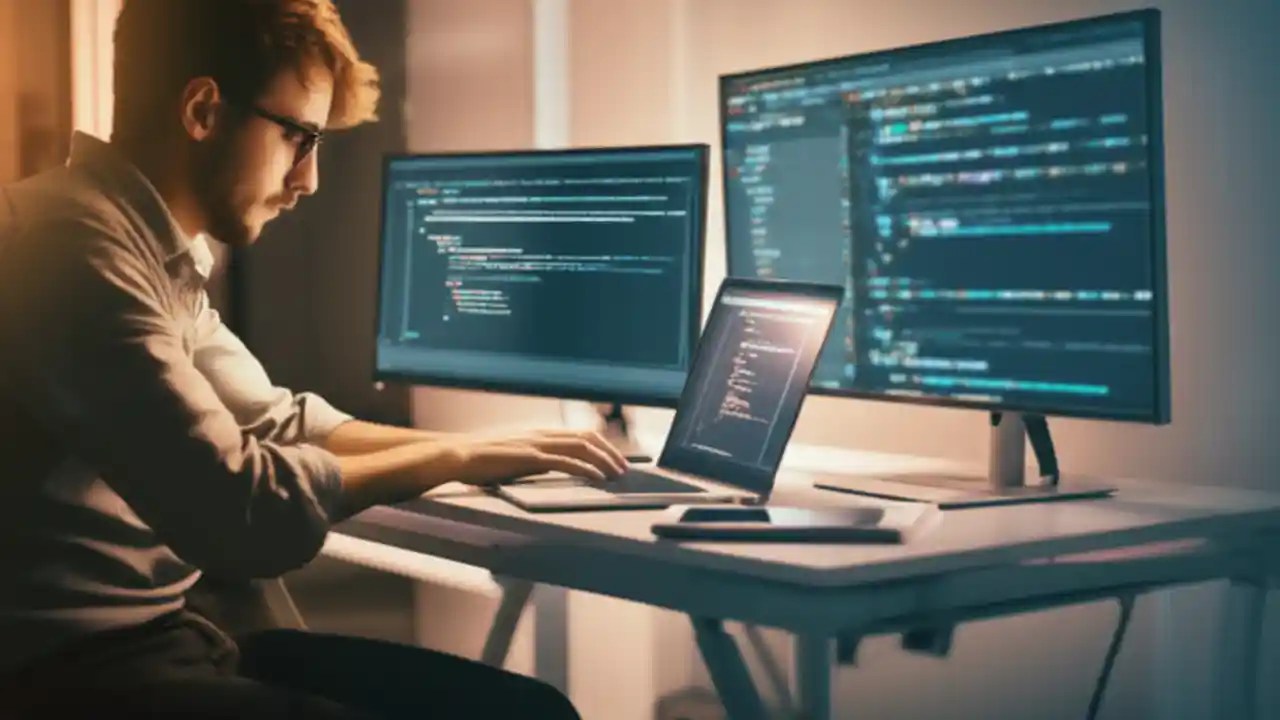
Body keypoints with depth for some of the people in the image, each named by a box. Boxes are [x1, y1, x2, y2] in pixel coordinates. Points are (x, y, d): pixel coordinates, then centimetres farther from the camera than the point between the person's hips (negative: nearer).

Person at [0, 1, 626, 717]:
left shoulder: (160, 255, 13)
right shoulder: (74, 243, -20)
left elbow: (280, 421, 22)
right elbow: (239, 514, -24)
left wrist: (481, 445, 11)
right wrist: (454, 456, -9)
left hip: (161, 634, 10)